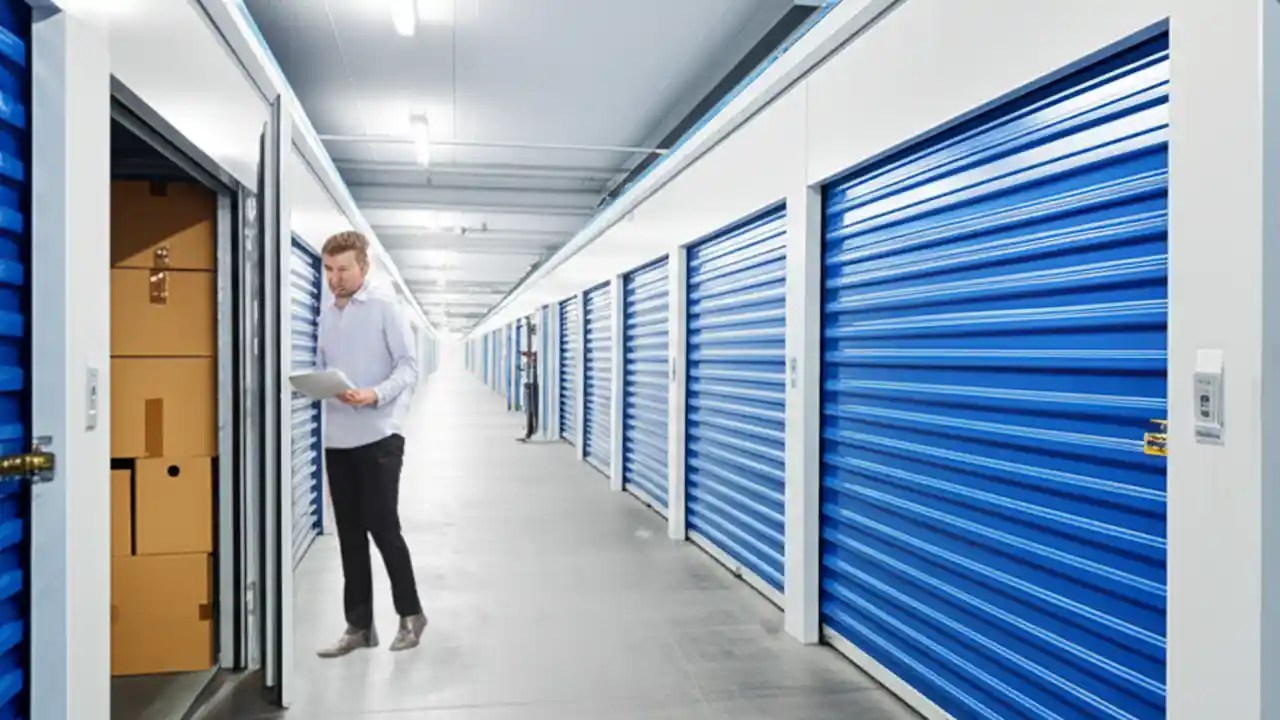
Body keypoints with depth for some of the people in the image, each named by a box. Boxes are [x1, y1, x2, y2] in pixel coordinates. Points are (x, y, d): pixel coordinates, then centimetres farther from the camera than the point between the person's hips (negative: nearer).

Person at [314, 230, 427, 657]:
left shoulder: (386, 310, -3)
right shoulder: (326, 317, 14)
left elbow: (408, 366, -9)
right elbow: (321, 370, 17)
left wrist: (376, 394, -25)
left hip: (378, 437, -5)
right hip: (337, 440, 6)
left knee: (382, 528, -3)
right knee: (350, 534, 9)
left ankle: (410, 614, 16)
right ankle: (359, 625, 18)